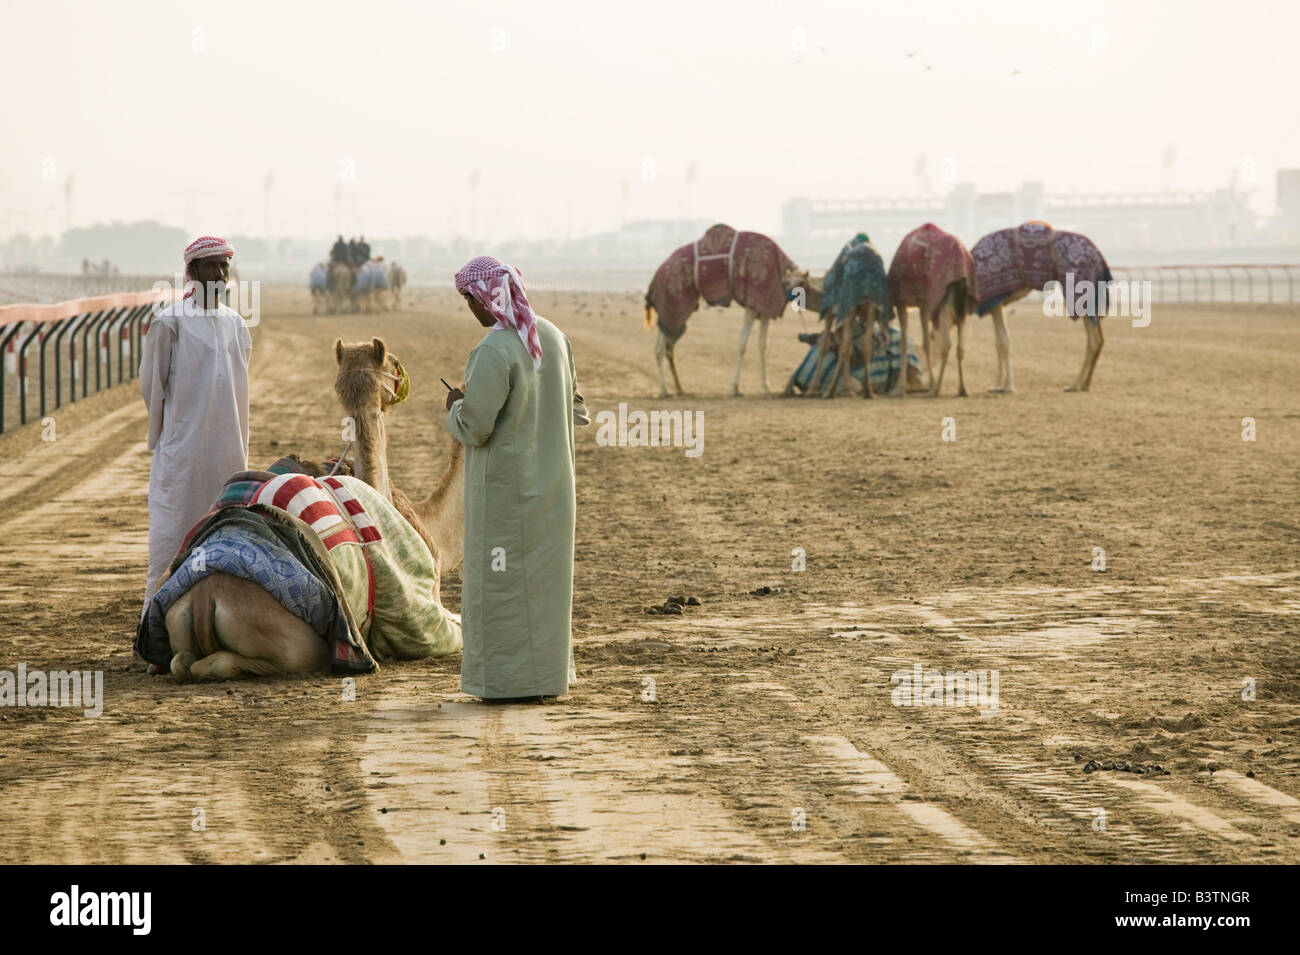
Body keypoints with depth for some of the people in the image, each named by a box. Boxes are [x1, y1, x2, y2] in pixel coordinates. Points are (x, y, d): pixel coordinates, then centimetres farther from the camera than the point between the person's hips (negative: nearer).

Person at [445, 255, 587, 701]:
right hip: (552, 479, 7)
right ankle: (550, 671, 23)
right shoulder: (552, 336, 2)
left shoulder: (492, 353, -22)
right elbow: (572, 408, 12)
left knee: (504, 579, 3)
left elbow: (475, 428, -21)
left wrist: (456, 406, 0)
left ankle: (512, 677, 7)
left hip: (504, 484, -7)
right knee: (546, 572, 15)